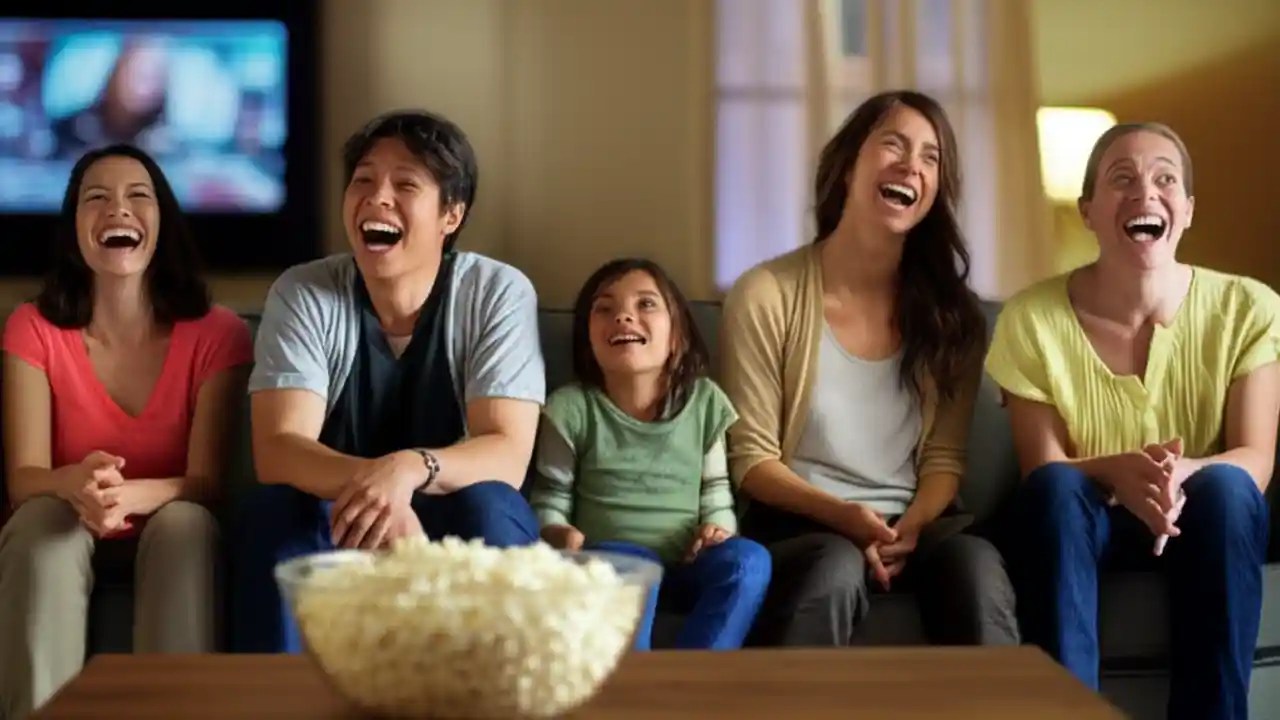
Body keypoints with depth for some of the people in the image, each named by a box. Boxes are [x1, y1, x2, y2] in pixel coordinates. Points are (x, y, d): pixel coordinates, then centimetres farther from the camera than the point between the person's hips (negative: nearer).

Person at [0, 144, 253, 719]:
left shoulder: (217, 334, -10)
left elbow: (207, 482, -17)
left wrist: (129, 494, -41)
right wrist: (77, 483, -41)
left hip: (171, 540, 0)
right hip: (62, 540, 1)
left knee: (186, 522, -33)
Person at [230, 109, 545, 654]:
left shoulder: (499, 294, -10)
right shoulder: (302, 295, -8)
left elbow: (507, 455, -21)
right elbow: (277, 450, -20)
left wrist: (409, 469, -43)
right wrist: (369, 486, -42)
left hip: (462, 530, 0)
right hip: (334, 527, 1)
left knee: (486, 505, -32)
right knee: (273, 510, -29)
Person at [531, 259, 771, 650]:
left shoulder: (704, 401, 7)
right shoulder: (571, 408, -1)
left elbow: (716, 492, 12)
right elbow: (548, 501, 3)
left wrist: (718, 527, -10)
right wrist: (560, 534, -18)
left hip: (683, 565, 3)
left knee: (747, 559, -28)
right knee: (629, 566, -37)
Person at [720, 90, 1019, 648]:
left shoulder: (952, 310, 8)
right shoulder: (766, 295, -3)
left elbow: (943, 458, 5)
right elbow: (751, 460, -3)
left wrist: (912, 526, -17)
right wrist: (843, 516, -20)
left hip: (911, 522, 3)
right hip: (798, 523, -2)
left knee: (975, 561, -32)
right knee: (833, 566, -38)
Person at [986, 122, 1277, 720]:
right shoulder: (1032, 319, -12)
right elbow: (1043, 469, -12)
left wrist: (1181, 474, -37)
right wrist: (1119, 472, -35)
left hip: (1208, 523, 1)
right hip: (1082, 525, 0)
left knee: (1224, 487, -32)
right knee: (1054, 489, -32)